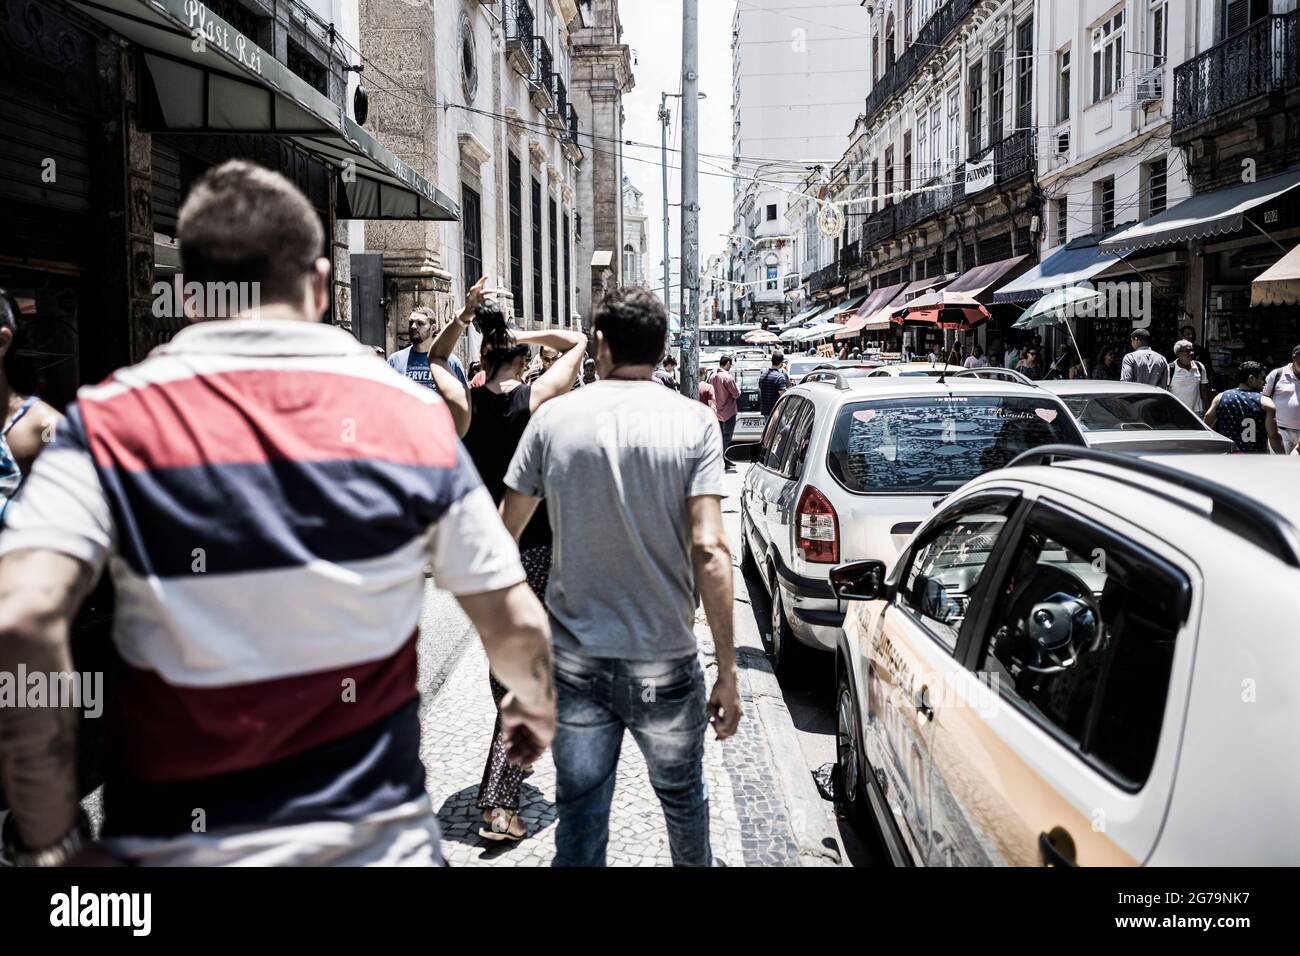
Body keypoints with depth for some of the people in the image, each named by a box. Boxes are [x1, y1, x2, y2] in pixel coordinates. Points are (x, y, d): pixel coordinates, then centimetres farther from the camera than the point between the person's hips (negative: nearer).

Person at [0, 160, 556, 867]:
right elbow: (515, 625, -3)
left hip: (179, 843, 1)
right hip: (378, 835, 0)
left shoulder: (113, 423, -9)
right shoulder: (415, 415, -6)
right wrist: (536, 704, 18)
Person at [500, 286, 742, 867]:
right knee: (682, 796, 24)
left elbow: (506, 530, 2)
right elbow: (708, 550, -16)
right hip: (664, 662, 0)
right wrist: (728, 670, -10)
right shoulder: (693, 423, -8)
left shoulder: (553, 418, -3)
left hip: (575, 661, 1)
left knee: (580, 816, 11)